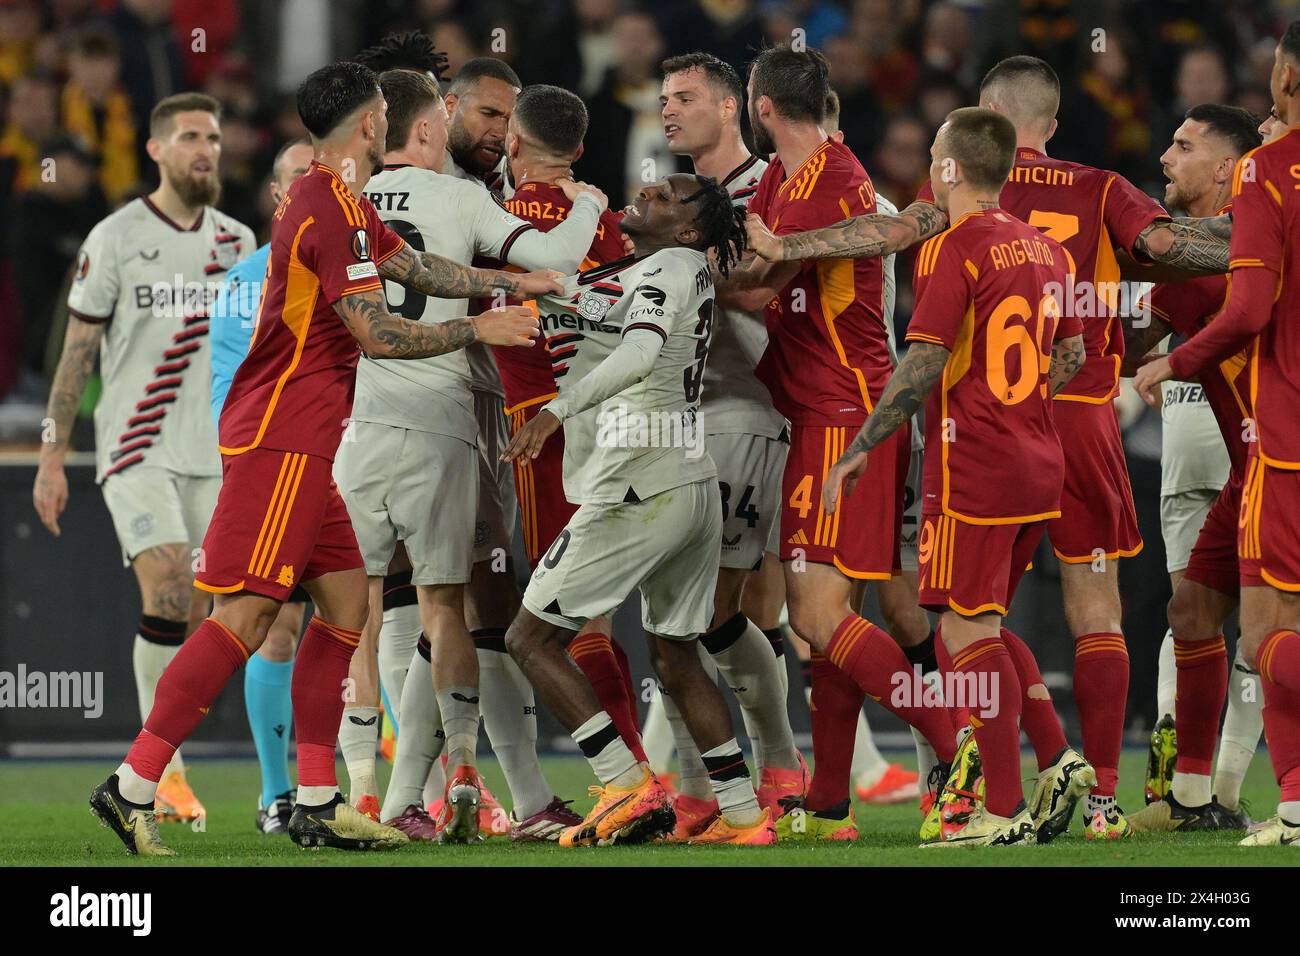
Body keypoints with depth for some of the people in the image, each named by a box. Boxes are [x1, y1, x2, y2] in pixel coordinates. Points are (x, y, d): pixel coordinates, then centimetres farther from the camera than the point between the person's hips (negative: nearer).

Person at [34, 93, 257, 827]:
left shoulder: (237, 242, 10)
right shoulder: (116, 238, -2)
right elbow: (76, 353, 1)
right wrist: (53, 456, -2)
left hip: (212, 456, 4)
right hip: (136, 450, -4)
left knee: (196, 620, 1)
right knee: (168, 594, -17)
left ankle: (157, 767, 10)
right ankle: (163, 766, -12)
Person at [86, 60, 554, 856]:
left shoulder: (346, 206, 16)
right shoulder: (332, 210, -16)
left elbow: (421, 269, 30)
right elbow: (376, 335, -19)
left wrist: (518, 285, 31)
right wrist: (478, 330, -9)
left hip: (296, 444, 11)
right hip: (281, 440, -11)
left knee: (346, 603, 11)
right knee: (246, 616, -13)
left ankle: (317, 804, 11)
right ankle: (134, 786, -14)